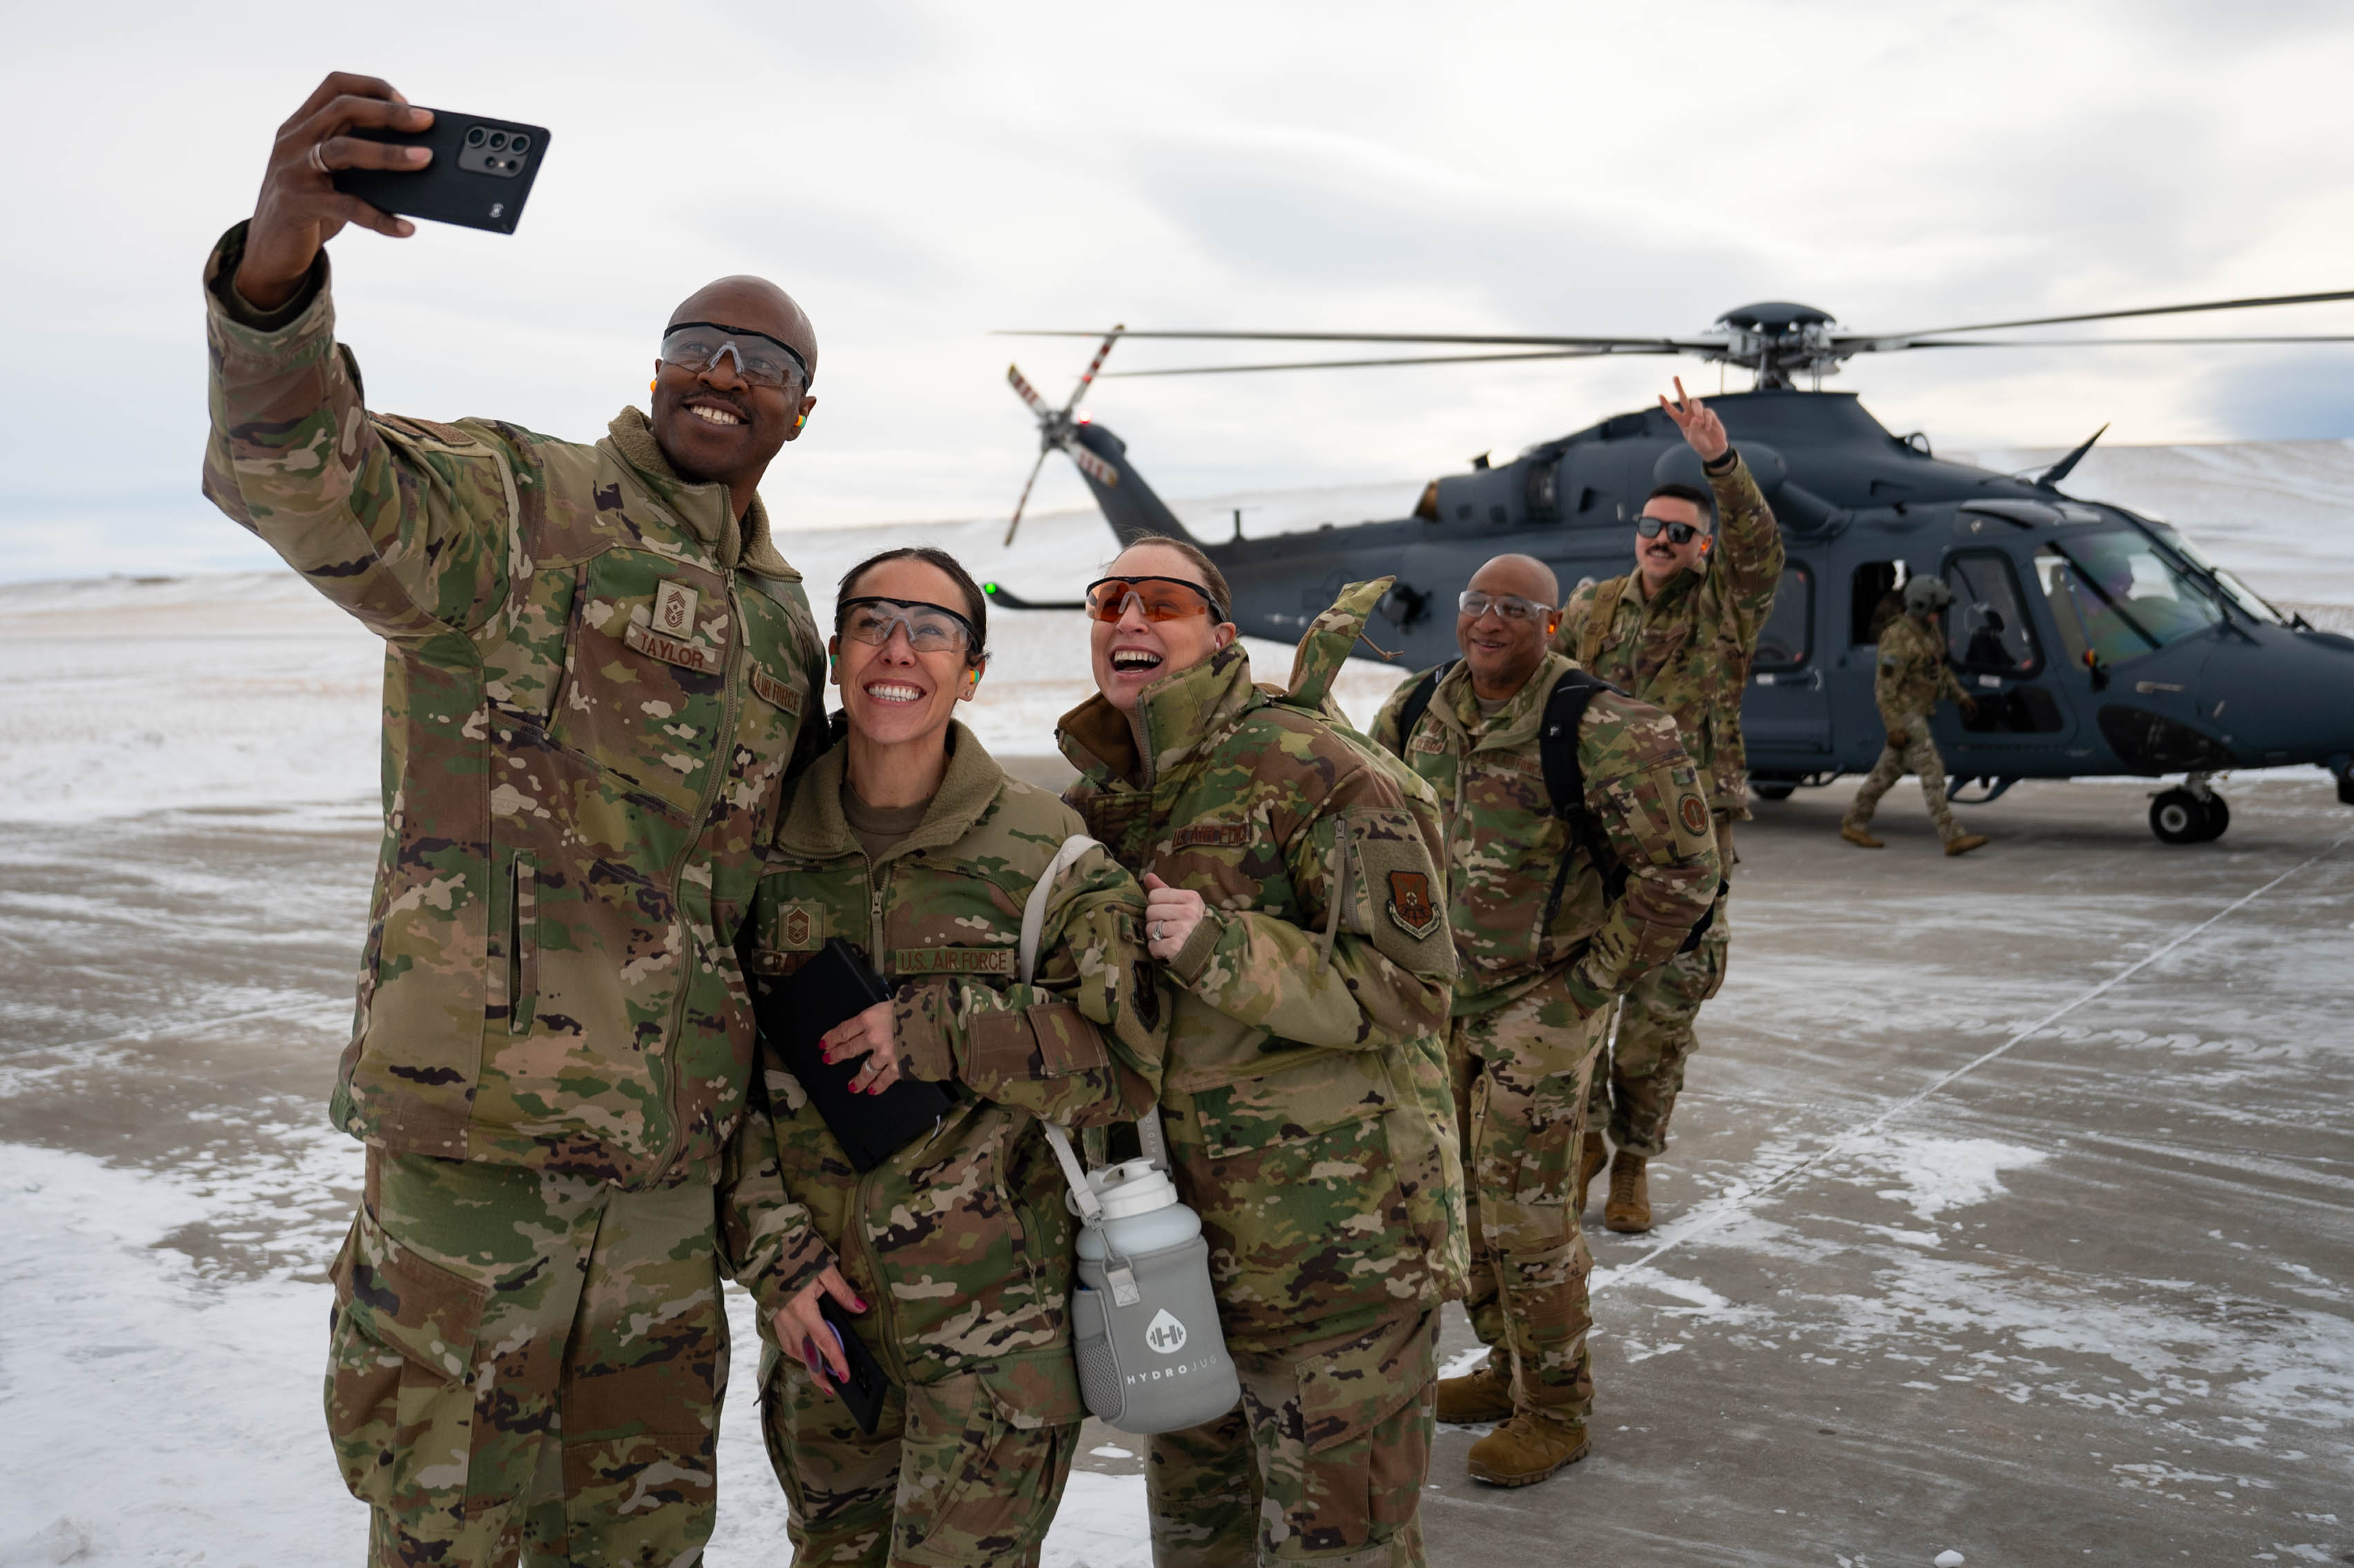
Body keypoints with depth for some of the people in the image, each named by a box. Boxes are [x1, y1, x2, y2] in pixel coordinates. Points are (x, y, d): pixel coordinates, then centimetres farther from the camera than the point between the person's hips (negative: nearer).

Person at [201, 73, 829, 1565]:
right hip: (479, 1126, -6)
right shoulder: (515, 504, -6)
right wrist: (278, 267, -47)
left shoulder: (783, 616, 15)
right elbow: (301, 478, -27)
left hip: (671, 1158, 6)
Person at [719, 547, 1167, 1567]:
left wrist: (940, 1028, -19)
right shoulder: (766, 847, 0)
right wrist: (776, 1258, -5)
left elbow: (1128, 1062, -10)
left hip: (994, 1322, -3)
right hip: (818, 1307, 3)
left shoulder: (1044, 851, -7)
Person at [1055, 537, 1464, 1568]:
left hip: (1336, 1241, -7)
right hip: (1178, 1233, 7)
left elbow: (1408, 983, -19)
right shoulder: (1101, 796, 8)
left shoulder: (1312, 769, -16)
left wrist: (1224, 950, -27)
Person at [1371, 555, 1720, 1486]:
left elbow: (1683, 868, -17)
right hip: (1442, 995, 7)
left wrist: (1599, 976, -13)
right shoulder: (1418, 709, 1)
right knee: (1461, 1194, 16)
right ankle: (1511, 1367, 35)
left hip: (1543, 1003, -7)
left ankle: (1556, 1412, 13)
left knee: (1524, 1208, -5)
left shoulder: (1603, 732, -20)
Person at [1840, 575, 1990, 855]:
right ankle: (1953, 838, -12)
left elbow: (1938, 667, 21)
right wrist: (1895, 728, -24)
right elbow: (1885, 687, -23)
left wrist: (1960, 696, 17)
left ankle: (1853, 824, 24)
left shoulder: (1929, 629, 7)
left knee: (1889, 769, 15)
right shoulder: (1899, 638, -22)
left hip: (1917, 711, 10)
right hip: (1903, 713, -10)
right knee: (1932, 771, -12)